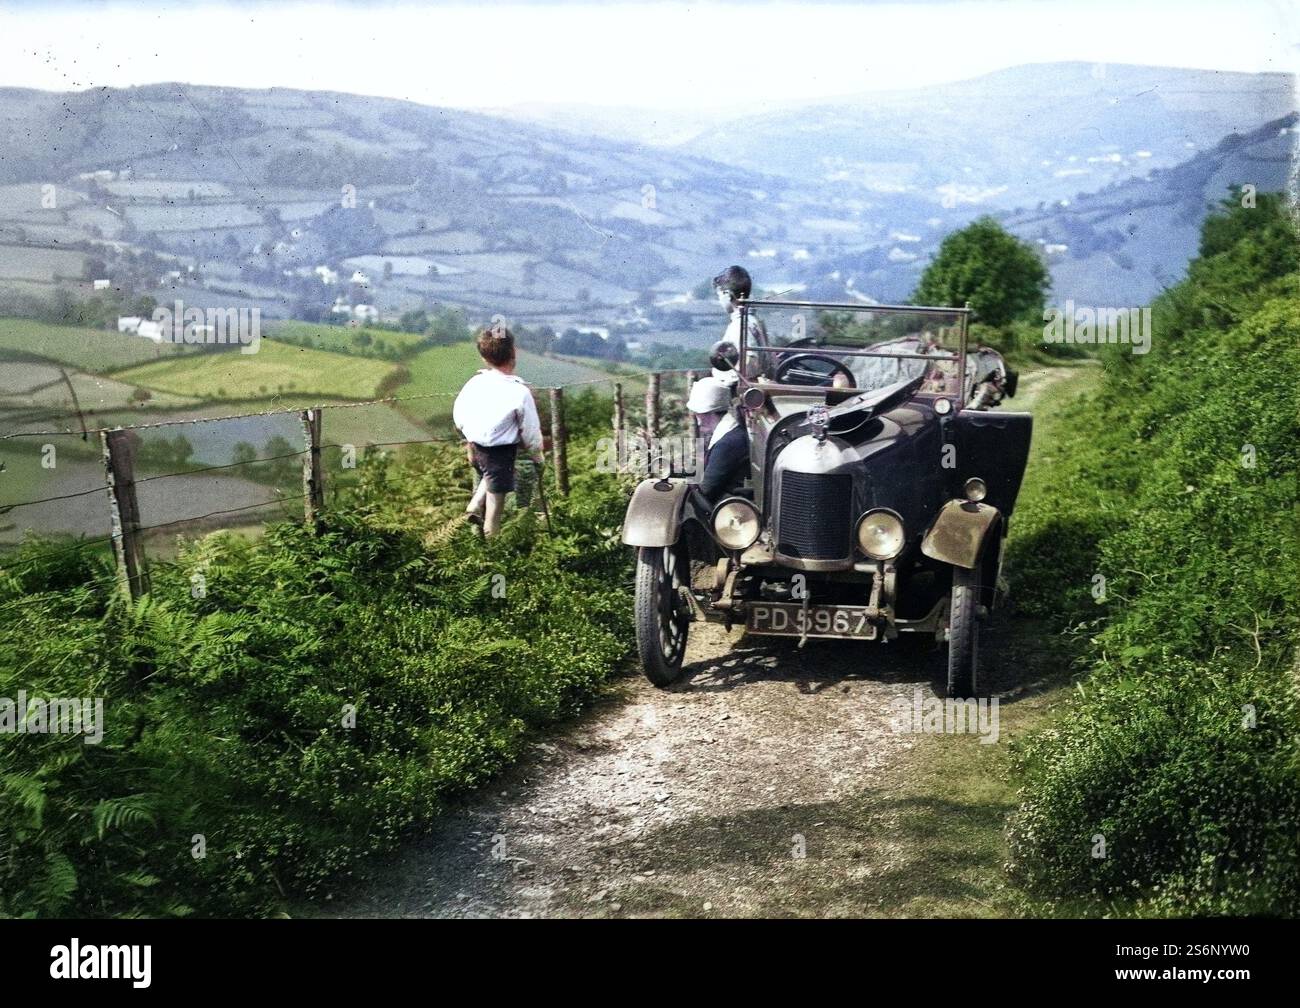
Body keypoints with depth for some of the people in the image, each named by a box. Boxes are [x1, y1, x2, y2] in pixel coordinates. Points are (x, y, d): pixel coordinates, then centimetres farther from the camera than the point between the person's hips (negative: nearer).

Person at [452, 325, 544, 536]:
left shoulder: (474, 383, -8)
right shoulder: (519, 392, -22)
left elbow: (458, 417, 4)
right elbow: (531, 432, -13)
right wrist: (537, 455, 6)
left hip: (477, 447, 5)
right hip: (501, 452, -5)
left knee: (488, 475, 34)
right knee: (496, 495, 13)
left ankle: (475, 506, 17)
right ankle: (491, 535, 27)